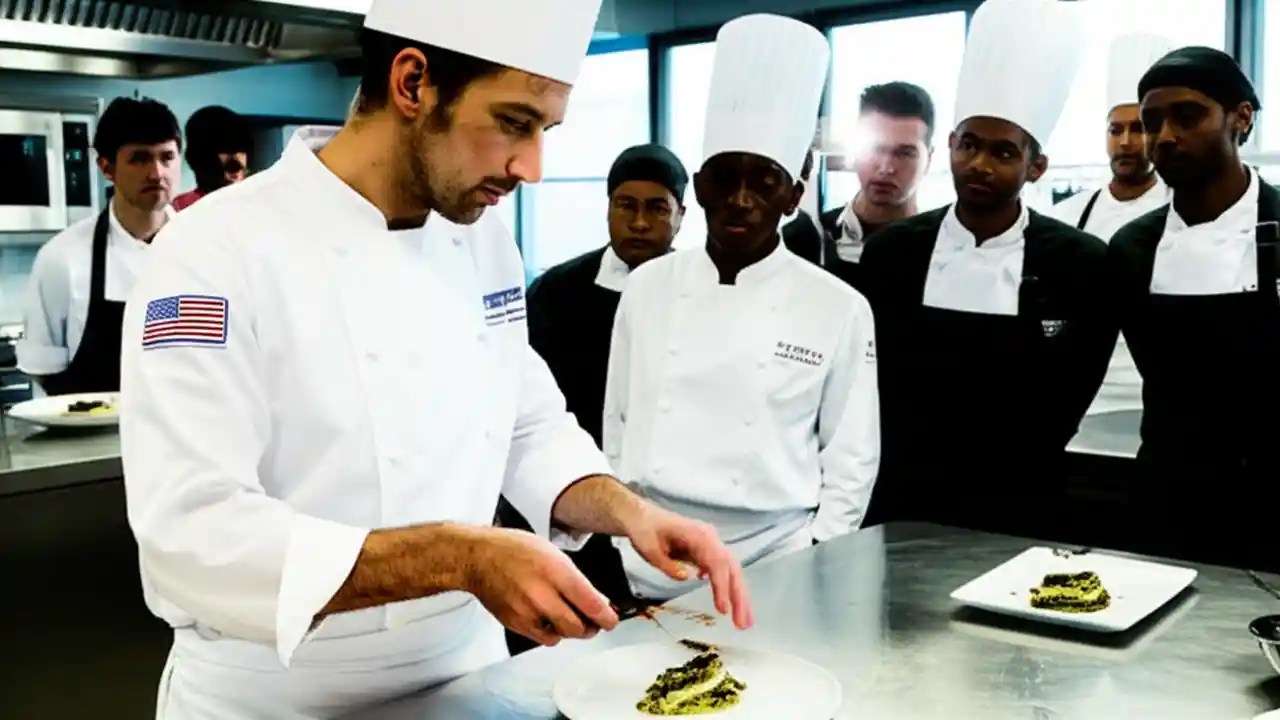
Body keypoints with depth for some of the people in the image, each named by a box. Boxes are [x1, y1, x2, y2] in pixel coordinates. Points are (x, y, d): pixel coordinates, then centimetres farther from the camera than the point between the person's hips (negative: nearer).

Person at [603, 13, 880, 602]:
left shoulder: (840, 309, -5)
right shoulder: (647, 287, 1)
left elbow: (852, 457, 0)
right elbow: (618, 427, 7)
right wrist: (618, 538, 7)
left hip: (771, 564, -2)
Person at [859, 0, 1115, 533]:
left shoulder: (1083, 264, -7)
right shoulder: (890, 252, -3)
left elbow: (1065, 405, -2)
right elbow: (875, 384, 3)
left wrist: (1004, 488, -3)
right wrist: (911, 477, -1)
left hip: (1015, 518, -1)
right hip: (901, 509, 2)